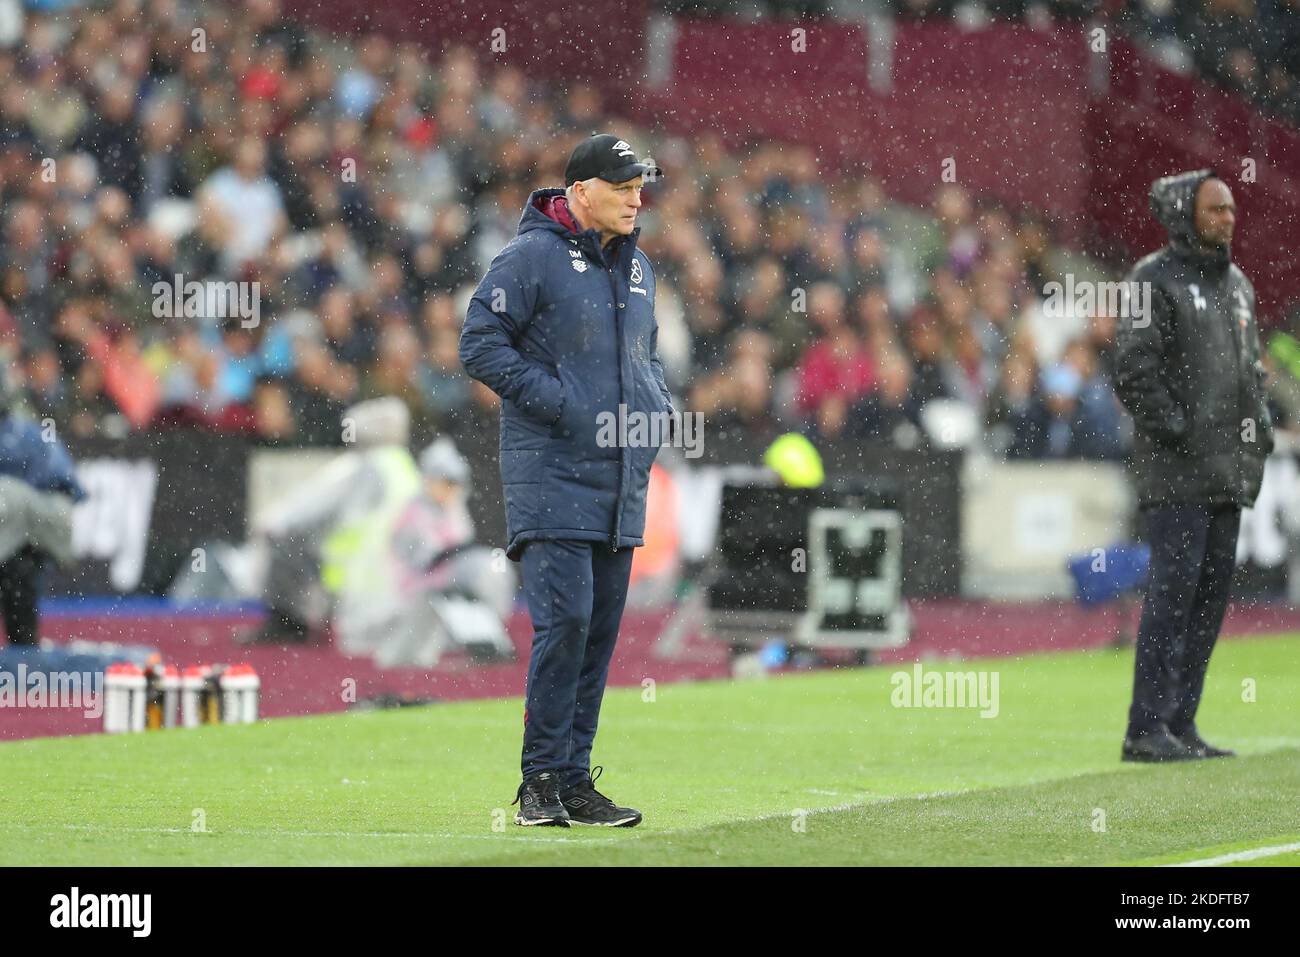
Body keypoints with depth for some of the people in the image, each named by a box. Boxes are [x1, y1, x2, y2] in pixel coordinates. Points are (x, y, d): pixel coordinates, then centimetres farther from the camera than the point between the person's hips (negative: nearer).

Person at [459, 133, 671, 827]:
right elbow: (479, 344, -11)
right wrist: (559, 401, -17)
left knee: (600, 629, 7)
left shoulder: (638, 269, 17)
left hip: (621, 479, 7)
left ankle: (574, 781, 13)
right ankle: (542, 781, -7)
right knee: (564, 619, -15)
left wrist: (658, 404, 10)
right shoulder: (531, 257, -7)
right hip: (553, 476, -7)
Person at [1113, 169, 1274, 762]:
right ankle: (1147, 728, -11)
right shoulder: (1154, 280, -6)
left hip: (1229, 468, 8)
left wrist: (1260, 426, 11)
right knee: (1174, 586, -12)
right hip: (1177, 469, -8)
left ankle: (1180, 723, 12)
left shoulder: (1236, 284, 18)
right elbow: (1135, 369, -13)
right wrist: (1175, 430, -17)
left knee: (1212, 591, 7)